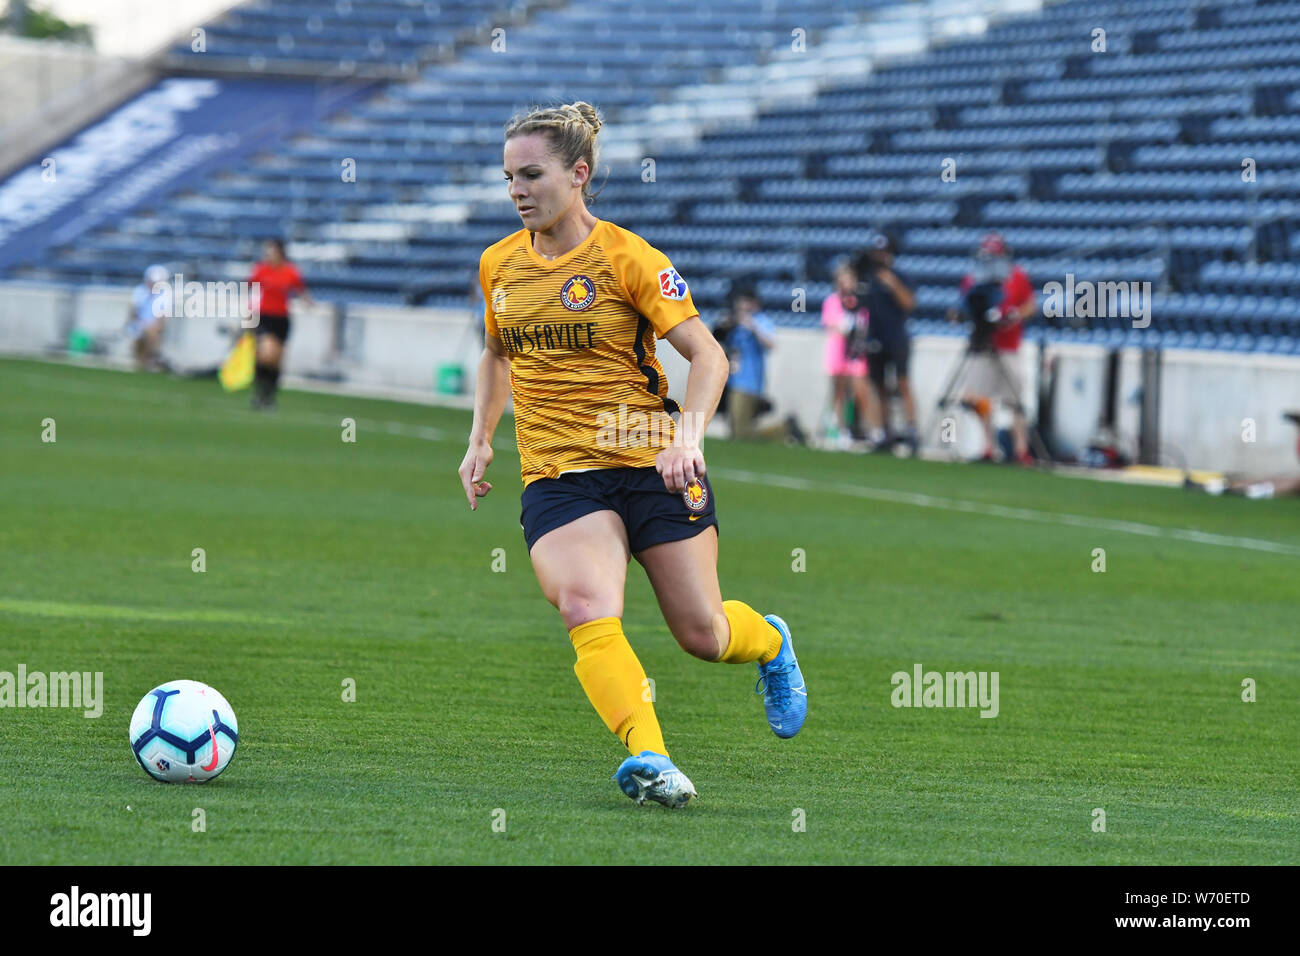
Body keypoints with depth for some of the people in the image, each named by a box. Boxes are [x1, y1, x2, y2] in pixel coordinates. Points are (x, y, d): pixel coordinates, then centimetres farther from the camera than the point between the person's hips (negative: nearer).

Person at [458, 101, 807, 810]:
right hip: (556, 478, 3)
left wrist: (688, 435, -24)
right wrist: (480, 442, 15)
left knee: (702, 635, 6)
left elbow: (707, 355, -8)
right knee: (585, 607, -27)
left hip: (651, 465, -3)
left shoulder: (627, 257, -7)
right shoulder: (499, 265, 8)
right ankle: (648, 758, -38)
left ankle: (770, 642, 43)